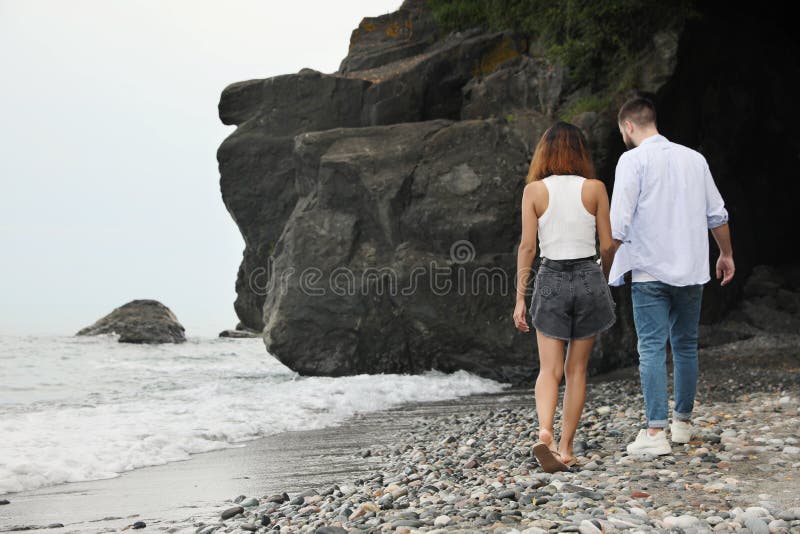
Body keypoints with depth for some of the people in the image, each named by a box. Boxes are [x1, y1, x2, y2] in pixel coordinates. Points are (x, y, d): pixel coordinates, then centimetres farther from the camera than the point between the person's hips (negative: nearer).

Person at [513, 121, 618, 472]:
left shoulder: (534, 190, -3)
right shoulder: (594, 188, -2)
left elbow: (527, 246, -6)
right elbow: (607, 246, 1)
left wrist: (520, 298, -1)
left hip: (551, 280, -1)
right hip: (589, 278, 1)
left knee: (549, 369, 3)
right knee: (576, 369, 11)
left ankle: (544, 432, -20)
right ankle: (566, 446, 13)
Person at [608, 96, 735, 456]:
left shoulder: (633, 160, -7)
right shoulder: (694, 158, 9)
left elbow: (619, 222, -14)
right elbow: (717, 214, 14)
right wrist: (726, 254, 27)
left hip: (650, 271, -5)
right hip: (692, 268, 5)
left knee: (652, 349, -4)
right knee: (686, 346, 14)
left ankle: (655, 431, -9)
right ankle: (682, 422, 23)